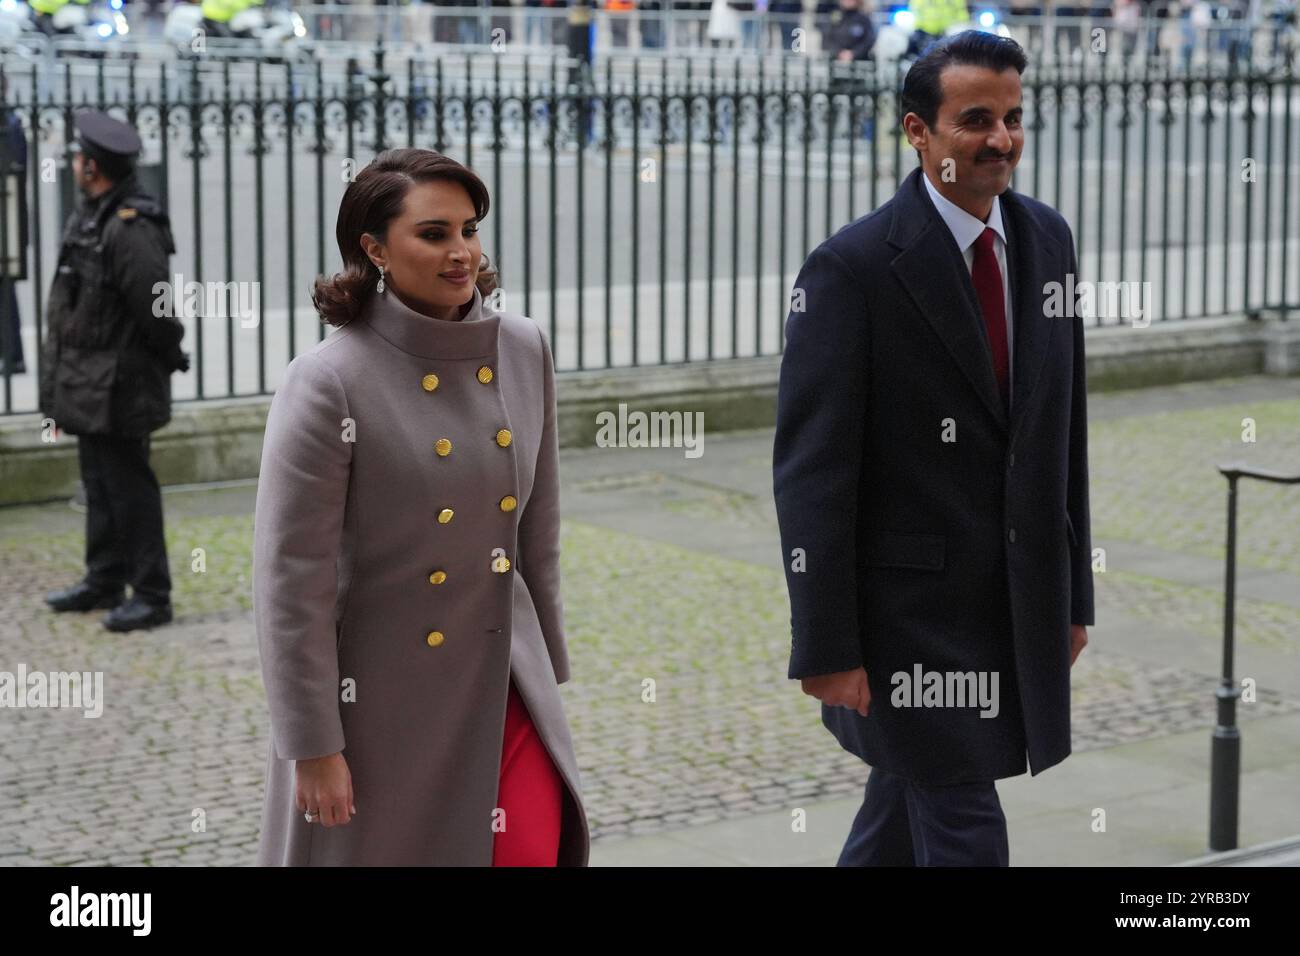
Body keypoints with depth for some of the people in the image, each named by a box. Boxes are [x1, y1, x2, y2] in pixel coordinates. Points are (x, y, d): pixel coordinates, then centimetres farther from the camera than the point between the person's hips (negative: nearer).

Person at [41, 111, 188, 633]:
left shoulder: (131, 229, -22)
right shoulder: (89, 215, 9)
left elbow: (155, 308, -23)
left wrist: (168, 358, -7)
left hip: (116, 387, -10)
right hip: (87, 384, 10)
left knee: (129, 488, -4)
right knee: (99, 486, 18)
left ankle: (152, 595, 4)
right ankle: (104, 581, 30)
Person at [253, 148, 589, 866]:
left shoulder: (524, 351, 0)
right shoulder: (327, 383, -17)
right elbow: (290, 580, -15)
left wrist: (547, 668, 15)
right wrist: (314, 745, -15)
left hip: (504, 680, 5)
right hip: (380, 693, -4)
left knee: (534, 850, -1)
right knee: (370, 850, 9)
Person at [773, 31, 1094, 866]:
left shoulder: (1048, 238, 5)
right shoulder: (852, 267, -15)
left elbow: (1065, 426, 11)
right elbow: (811, 469, -15)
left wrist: (1074, 592, 13)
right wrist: (826, 645, -16)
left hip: (1023, 597, 6)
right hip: (911, 602, -6)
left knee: (909, 800, 20)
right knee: (963, 826, 0)